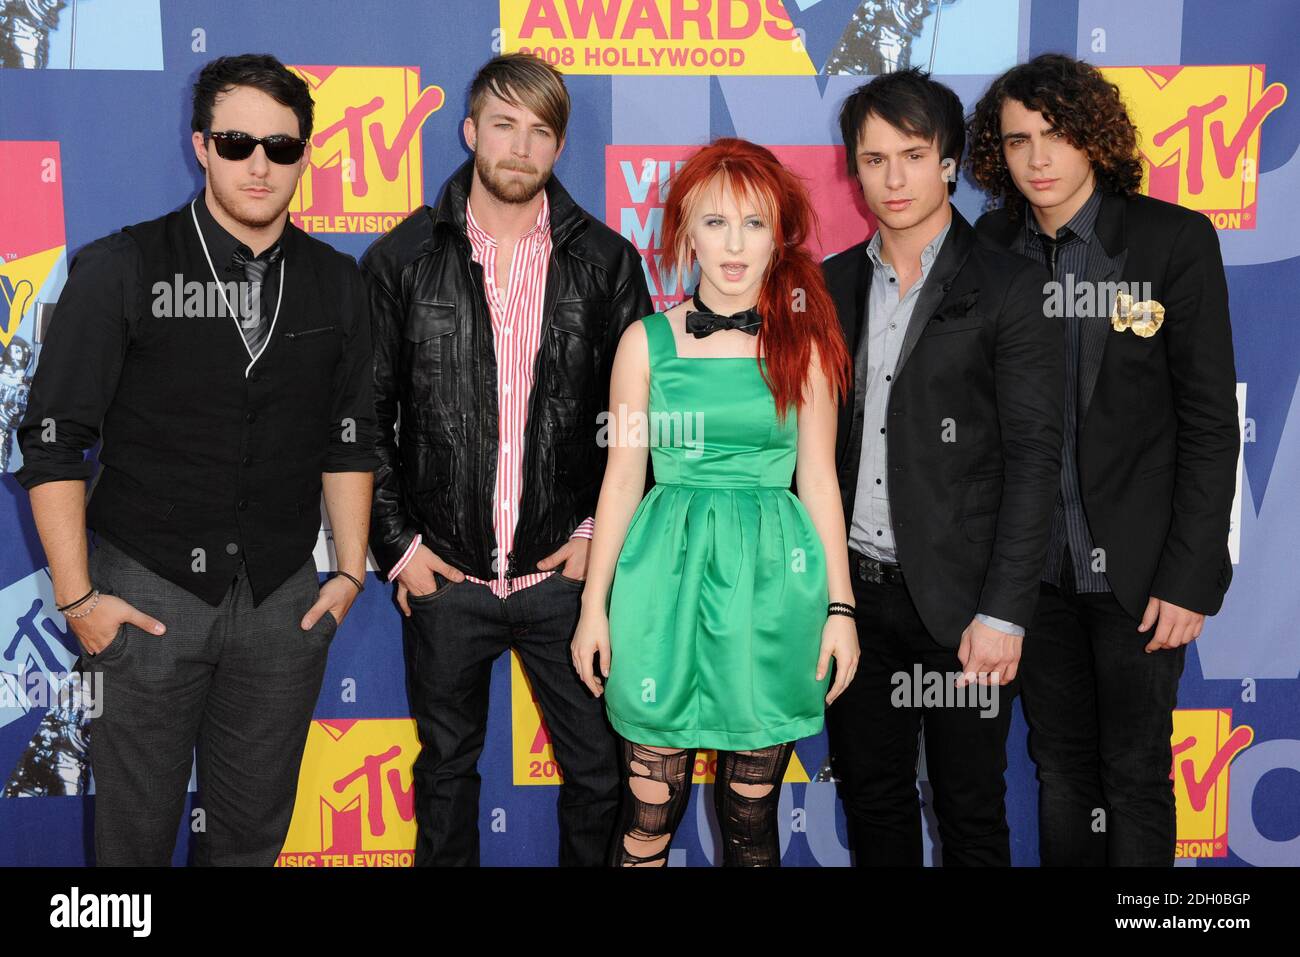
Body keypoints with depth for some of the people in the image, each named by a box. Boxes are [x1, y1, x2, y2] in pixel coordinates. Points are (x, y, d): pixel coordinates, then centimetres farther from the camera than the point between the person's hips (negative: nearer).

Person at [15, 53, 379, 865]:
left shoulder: (336, 282, 4)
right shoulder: (120, 271, -6)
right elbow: (53, 439, -5)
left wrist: (351, 569, 6)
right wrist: (77, 596, -7)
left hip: (284, 599, 3)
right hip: (148, 592, -2)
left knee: (254, 828, 14)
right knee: (136, 827, 10)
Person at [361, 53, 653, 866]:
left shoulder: (606, 260, 0)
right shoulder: (403, 259, 0)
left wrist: (601, 533, -3)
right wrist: (396, 544, -2)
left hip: (565, 570, 0)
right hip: (446, 574, 0)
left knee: (599, 767, 9)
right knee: (447, 766, 17)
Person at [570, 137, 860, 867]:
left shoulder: (805, 344, 4)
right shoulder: (648, 341, 4)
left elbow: (818, 480, 7)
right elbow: (623, 478, 6)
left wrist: (840, 607, 4)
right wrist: (595, 606, 4)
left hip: (769, 580, 0)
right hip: (665, 577, 0)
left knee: (751, 818, 8)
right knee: (649, 813, 3)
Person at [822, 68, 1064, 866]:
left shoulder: (1009, 288, -7)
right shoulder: (833, 285, 8)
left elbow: (1035, 457, -10)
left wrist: (1003, 614, -15)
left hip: (958, 596, -4)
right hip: (853, 590, 4)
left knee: (970, 813, 9)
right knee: (872, 800, 15)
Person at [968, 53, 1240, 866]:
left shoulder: (1176, 239, -8)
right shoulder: (994, 247, 2)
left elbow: (1211, 420, -9)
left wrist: (1189, 576, -12)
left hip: (1137, 563, -3)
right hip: (1034, 560, 3)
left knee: (1136, 771, 8)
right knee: (1059, 765, 15)